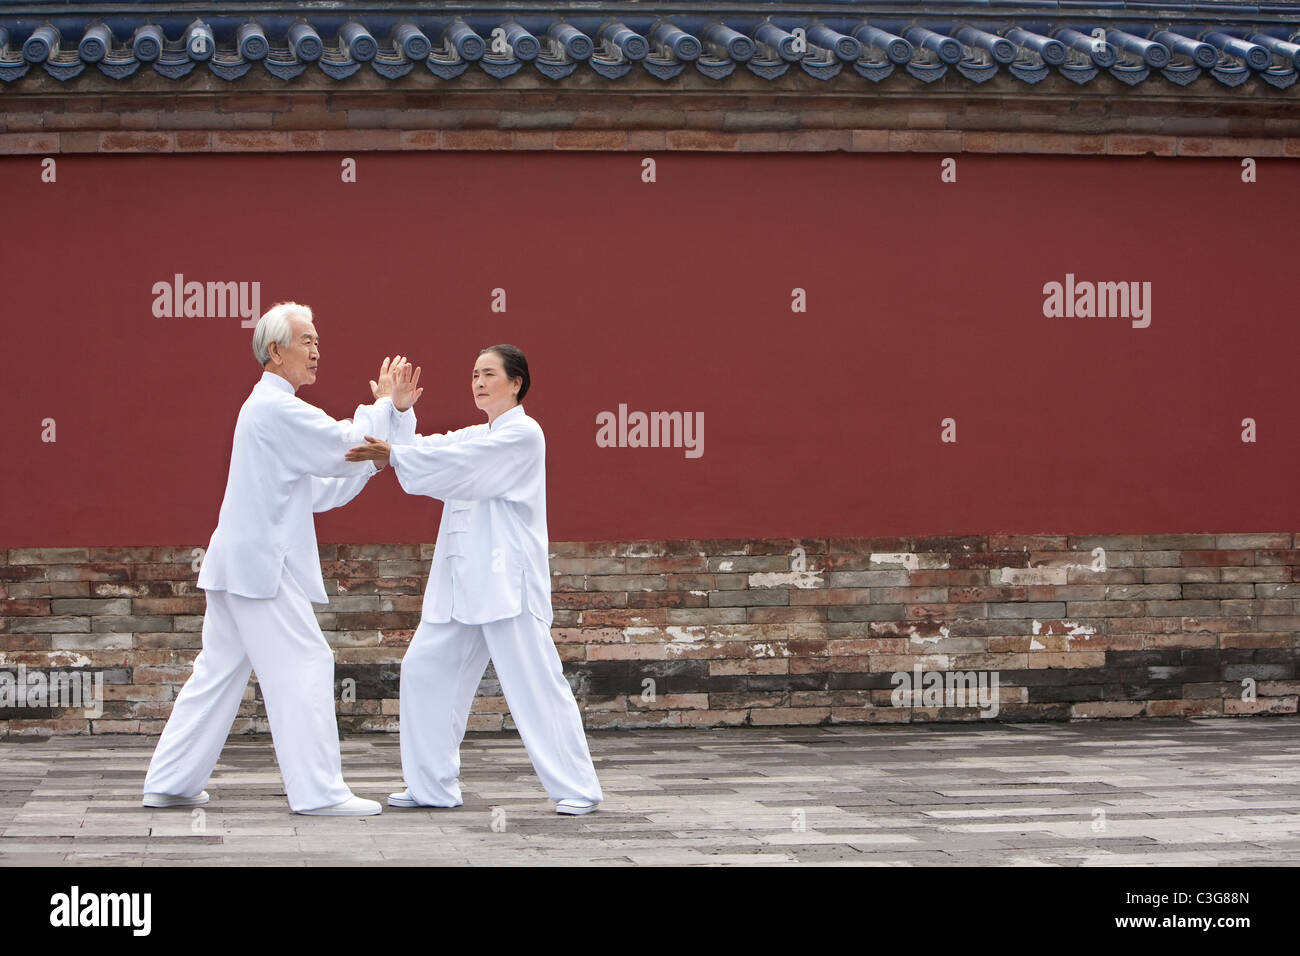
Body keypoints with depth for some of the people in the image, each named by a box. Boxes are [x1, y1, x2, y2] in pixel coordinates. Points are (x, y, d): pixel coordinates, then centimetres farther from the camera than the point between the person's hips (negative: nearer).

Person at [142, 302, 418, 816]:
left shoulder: (268, 407, 21)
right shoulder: (279, 408, -13)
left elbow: (322, 490, 21)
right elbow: (347, 446, -14)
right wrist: (384, 404, 1)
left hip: (236, 562, 11)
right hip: (263, 564, -11)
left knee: (218, 672, 12)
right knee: (303, 666, -8)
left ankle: (171, 784, 15)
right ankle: (317, 790, -7)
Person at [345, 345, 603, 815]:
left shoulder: (523, 434, -7)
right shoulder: (473, 437, 21)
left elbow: (457, 465, -18)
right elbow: (424, 451, 12)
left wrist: (393, 455, -22)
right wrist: (400, 412, -3)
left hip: (507, 579, -8)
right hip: (461, 581, 9)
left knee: (535, 682, -9)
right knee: (424, 670, 5)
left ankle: (577, 788, -3)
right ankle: (432, 785, 13)